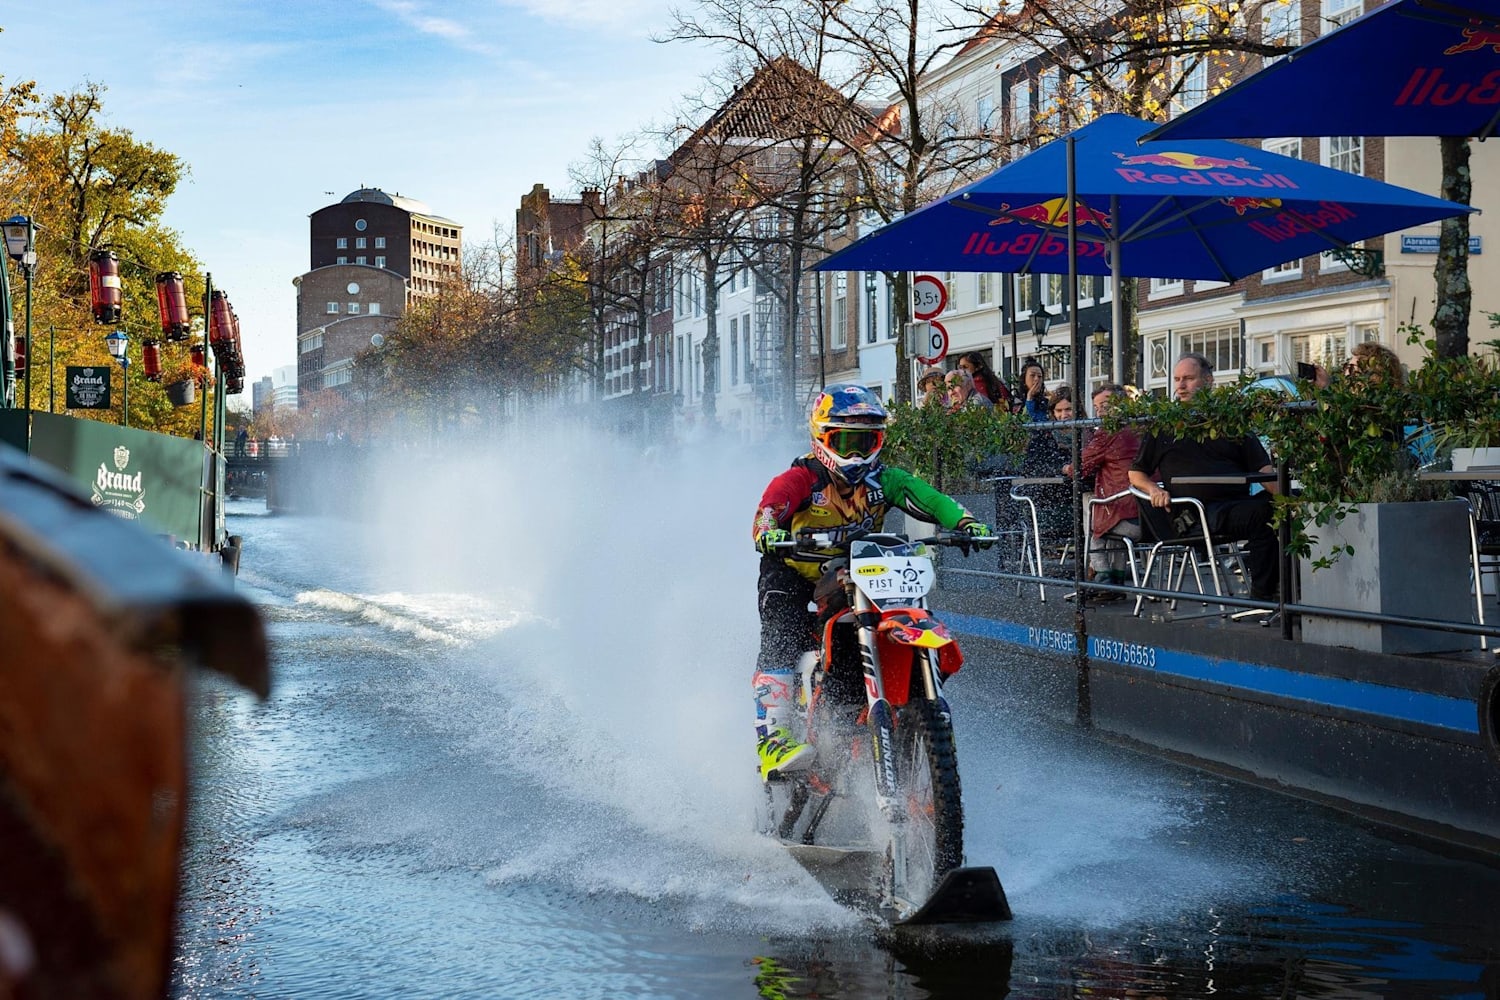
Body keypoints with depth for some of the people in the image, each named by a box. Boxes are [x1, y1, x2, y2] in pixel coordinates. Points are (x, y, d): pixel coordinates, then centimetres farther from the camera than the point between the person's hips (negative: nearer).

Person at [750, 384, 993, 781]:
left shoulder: (884, 480, 2)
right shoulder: (799, 480, -12)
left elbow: (930, 499, -9)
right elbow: (767, 512, -28)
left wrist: (965, 522, -28)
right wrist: (770, 533, -52)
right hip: (792, 579, -4)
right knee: (781, 643, -27)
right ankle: (770, 739, -31)